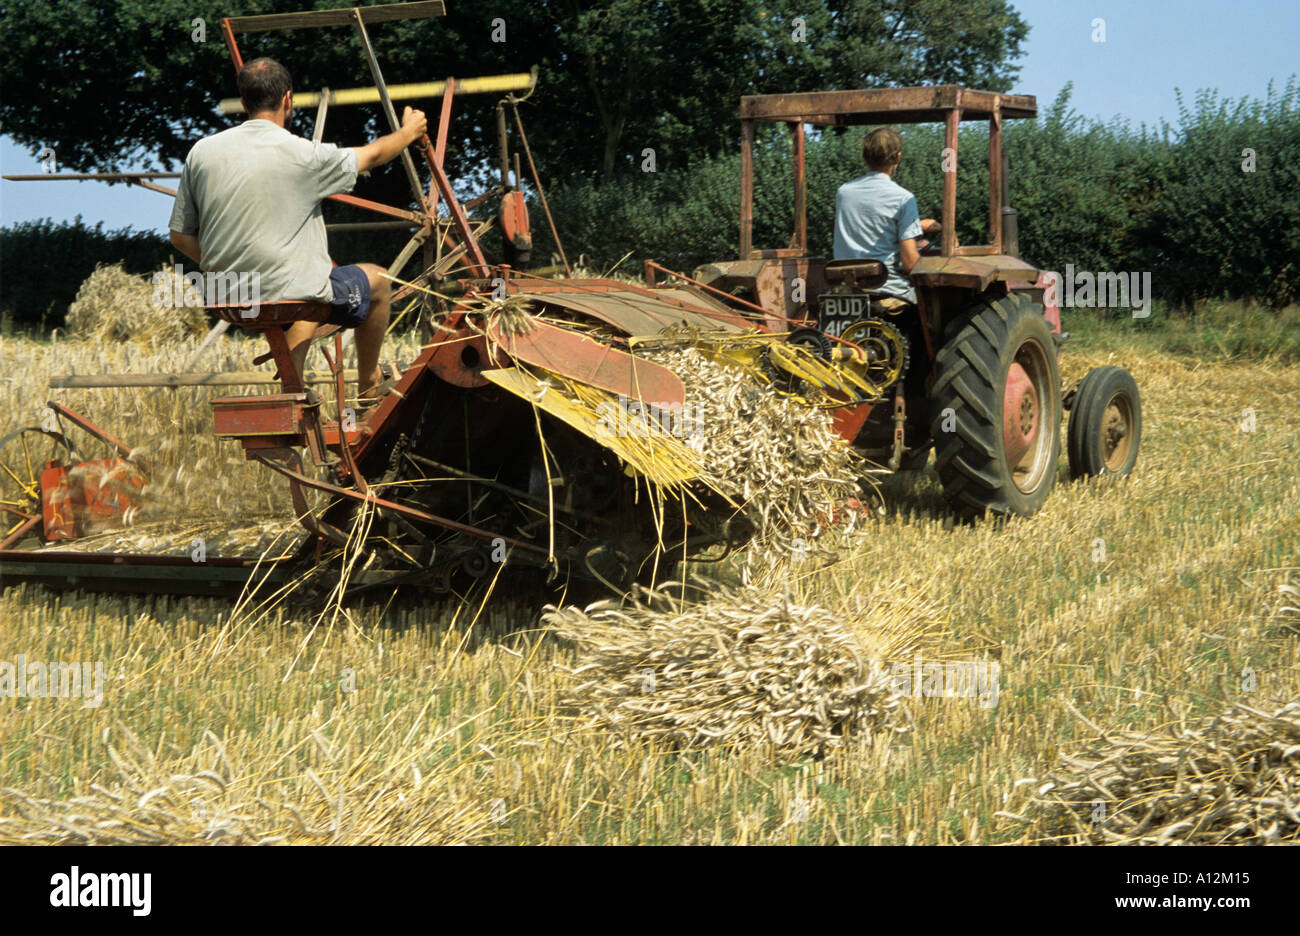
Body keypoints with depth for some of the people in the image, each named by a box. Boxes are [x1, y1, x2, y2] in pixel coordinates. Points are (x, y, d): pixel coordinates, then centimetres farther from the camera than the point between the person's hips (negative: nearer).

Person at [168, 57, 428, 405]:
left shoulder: (201, 152, -2)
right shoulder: (302, 154, -14)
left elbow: (181, 236, 3)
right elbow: (373, 155, 4)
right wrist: (409, 132, 25)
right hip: (289, 291, -6)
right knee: (377, 279, 23)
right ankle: (369, 384, 41)